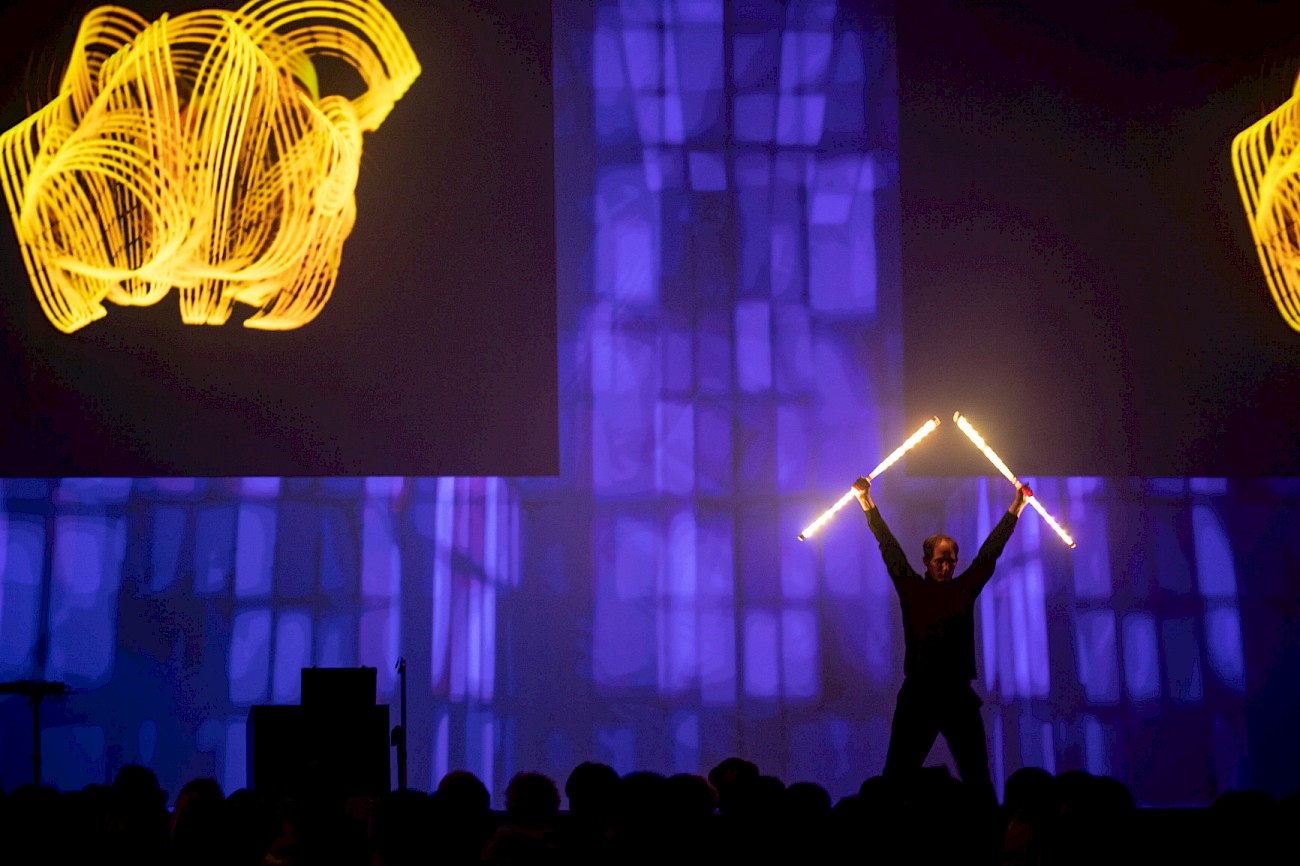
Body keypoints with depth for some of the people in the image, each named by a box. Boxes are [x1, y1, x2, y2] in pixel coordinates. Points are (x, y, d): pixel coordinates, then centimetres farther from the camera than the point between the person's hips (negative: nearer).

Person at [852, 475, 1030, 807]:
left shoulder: (965, 589, 11)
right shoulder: (912, 590, 6)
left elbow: (990, 551, 14)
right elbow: (890, 549, 4)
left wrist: (1016, 507, 16)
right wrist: (867, 503, 1)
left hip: (959, 696, 2)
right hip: (917, 696, -2)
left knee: (978, 779, 2)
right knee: (897, 778, -3)